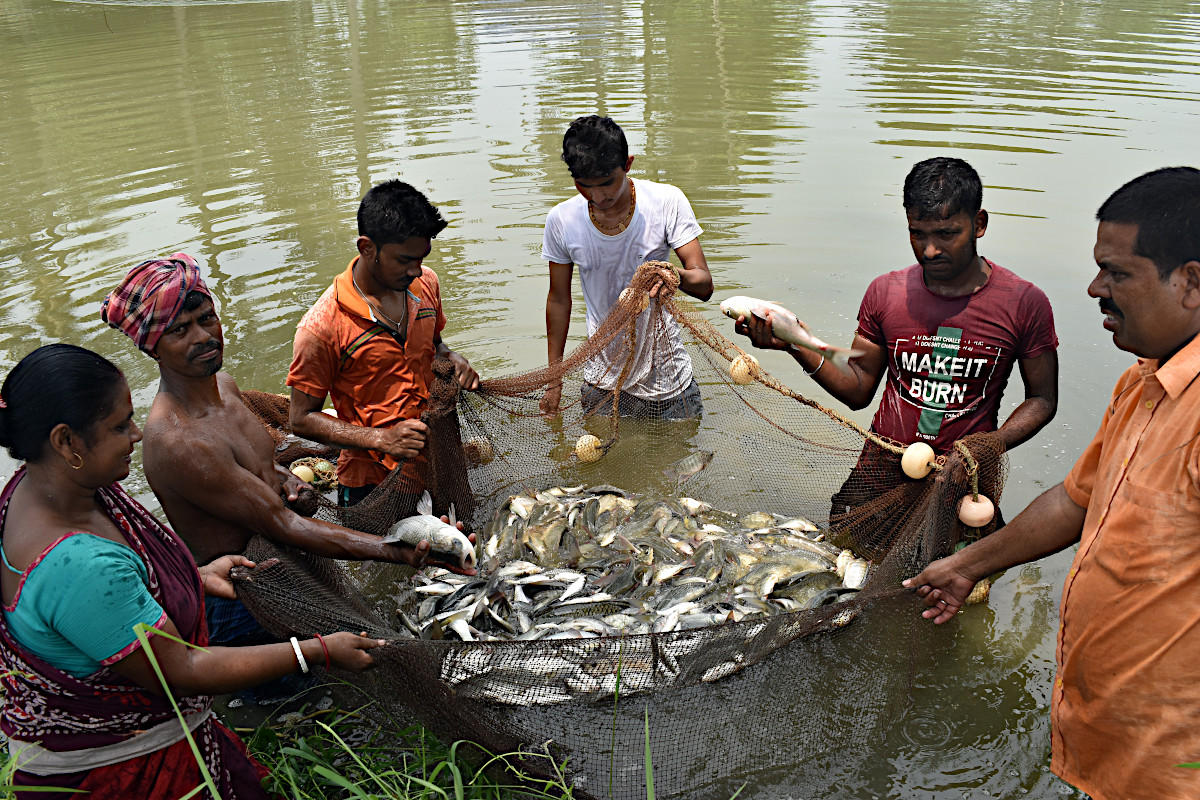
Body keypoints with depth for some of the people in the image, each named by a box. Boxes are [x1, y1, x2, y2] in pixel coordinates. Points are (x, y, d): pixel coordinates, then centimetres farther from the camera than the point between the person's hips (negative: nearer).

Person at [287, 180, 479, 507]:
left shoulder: (425, 284, -3)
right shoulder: (321, 327, -22)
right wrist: (380, 438, -26)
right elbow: (302, 419, -14)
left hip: (437, 467, 6)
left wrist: (452, 358, -8)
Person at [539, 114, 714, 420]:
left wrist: (678, 276, -39)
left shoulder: (667, 202, -14)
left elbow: (704, 285, -14)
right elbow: (559, 299, 4)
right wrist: (554, 380, 8)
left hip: (668, 375, -1)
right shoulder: (561, 220, -9)